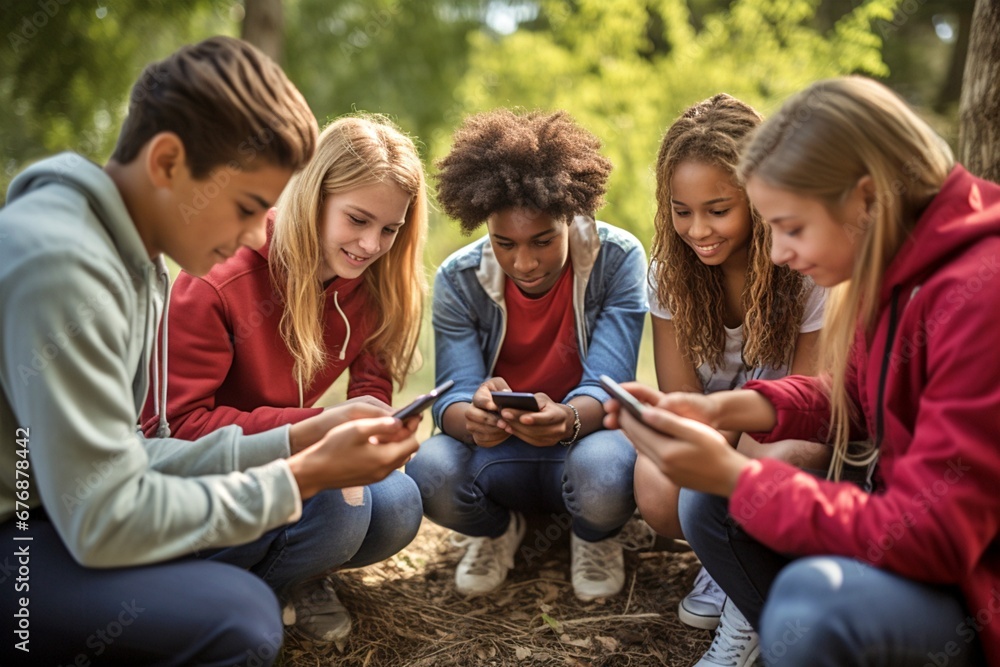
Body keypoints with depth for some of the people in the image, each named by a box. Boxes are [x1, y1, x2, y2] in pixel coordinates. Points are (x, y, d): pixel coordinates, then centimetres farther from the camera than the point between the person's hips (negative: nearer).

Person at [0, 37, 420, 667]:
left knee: (314, 511, 0)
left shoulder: (138, 260, 6)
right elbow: (106, 522, -24)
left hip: (60, 513, 9)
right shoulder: (59, 261, -24)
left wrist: (293, 443, -3)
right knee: (240, 615, -27)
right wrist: (305, 474, -17)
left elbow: (124, 459, 5)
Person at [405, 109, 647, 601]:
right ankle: (498, 529, 8)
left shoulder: (618, 259, -17)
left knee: (606, 470, -38)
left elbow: (607, 384, -22)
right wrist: (472, 417, -43)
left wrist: (567, 419, -47)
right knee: (430, 473, -32)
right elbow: (452, 396, -17)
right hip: (497, 451, 2)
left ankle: (594, 536, 4)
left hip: (584, 436, -1)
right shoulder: (458, 279, -11)